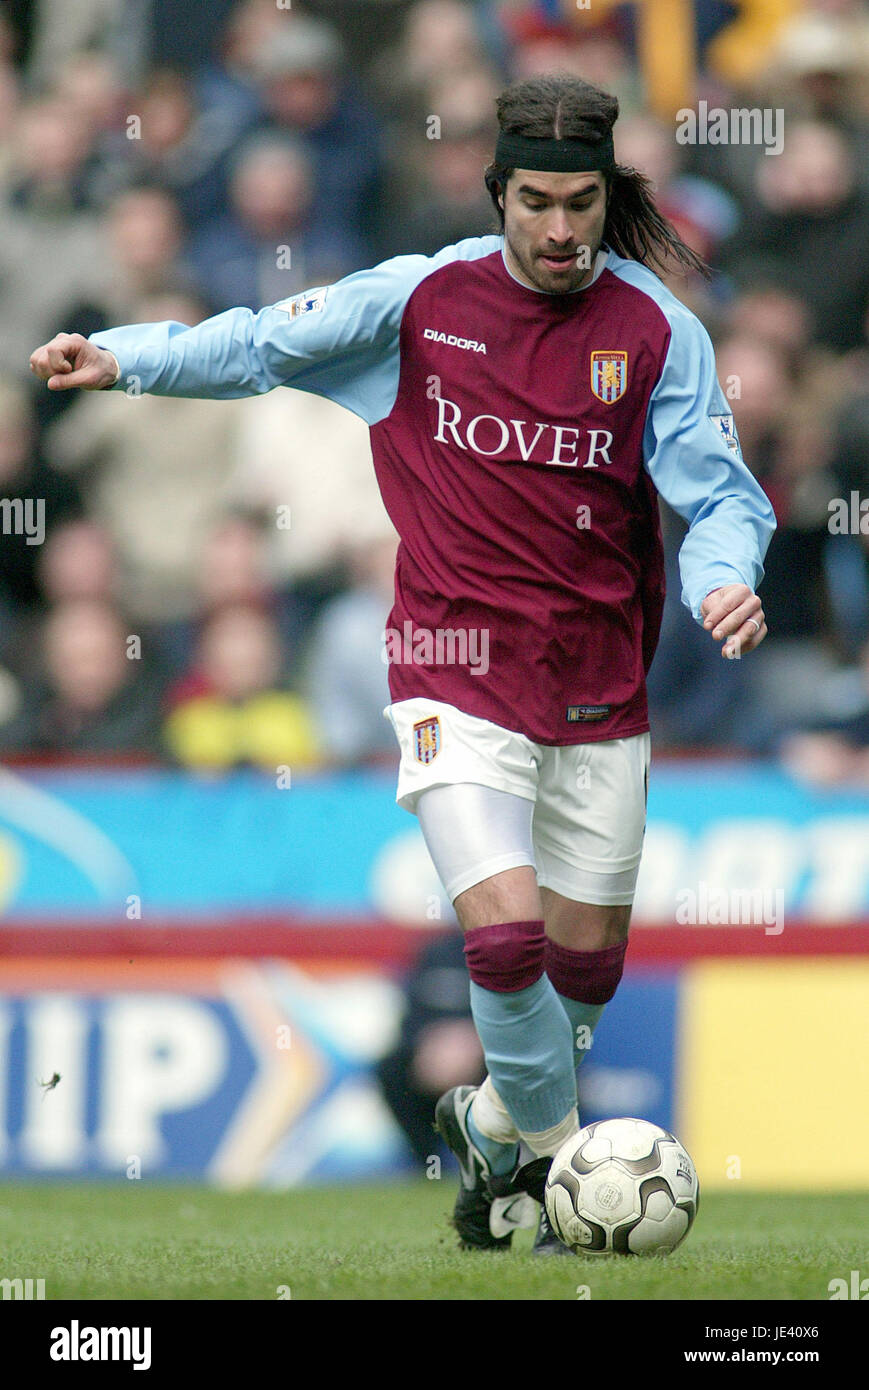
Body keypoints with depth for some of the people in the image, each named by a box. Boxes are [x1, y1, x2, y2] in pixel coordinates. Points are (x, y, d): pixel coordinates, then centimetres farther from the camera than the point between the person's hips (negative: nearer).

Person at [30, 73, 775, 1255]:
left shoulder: (656, 330, -3)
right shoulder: (424, 299, -3)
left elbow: (720, 491, -4)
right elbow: (265, 345, 6)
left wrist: (725, 577, -25)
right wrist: (122, 357, -6)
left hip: (600, 690, 2)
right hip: (458, 678, -2)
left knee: (586, 962, 10)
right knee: (506, 932, -20)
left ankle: (496, 1125, 39)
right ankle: (551, 1140, 5)